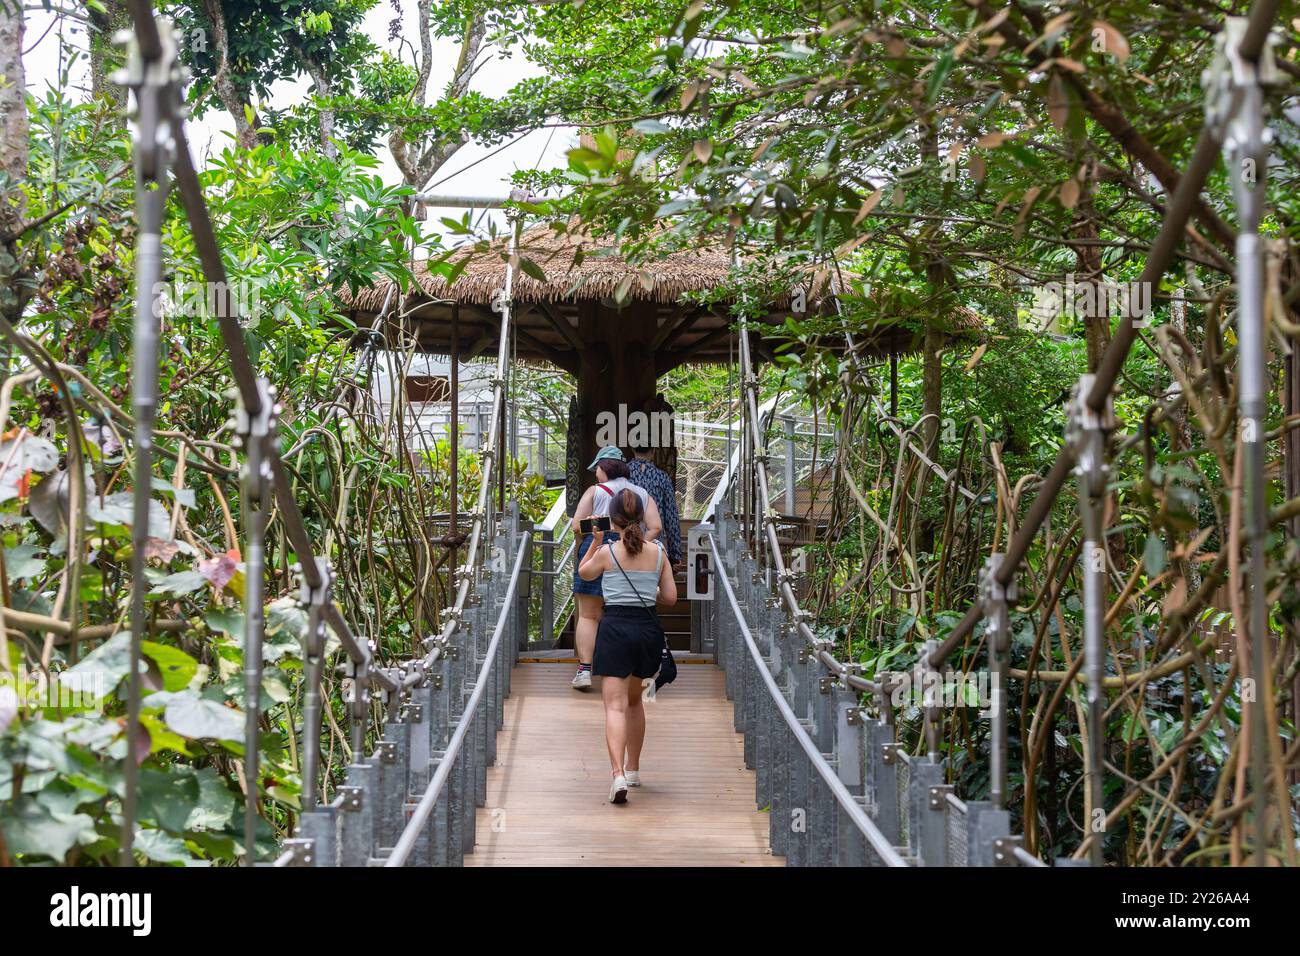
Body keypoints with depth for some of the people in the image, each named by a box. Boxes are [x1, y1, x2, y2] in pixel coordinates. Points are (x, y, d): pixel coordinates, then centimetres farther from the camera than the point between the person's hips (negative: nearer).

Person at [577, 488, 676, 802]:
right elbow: (670, 597, 7)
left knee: (615, 705, -8)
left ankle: (618, 774, -26)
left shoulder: (606, 552, -4)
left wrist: (596, 541, 21)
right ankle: (633, 770, 31)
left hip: (615, 627, -3)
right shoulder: (658, 552, 3)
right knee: (634, 699, 23)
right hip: (648, 629, 4)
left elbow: (584, 573, 16)